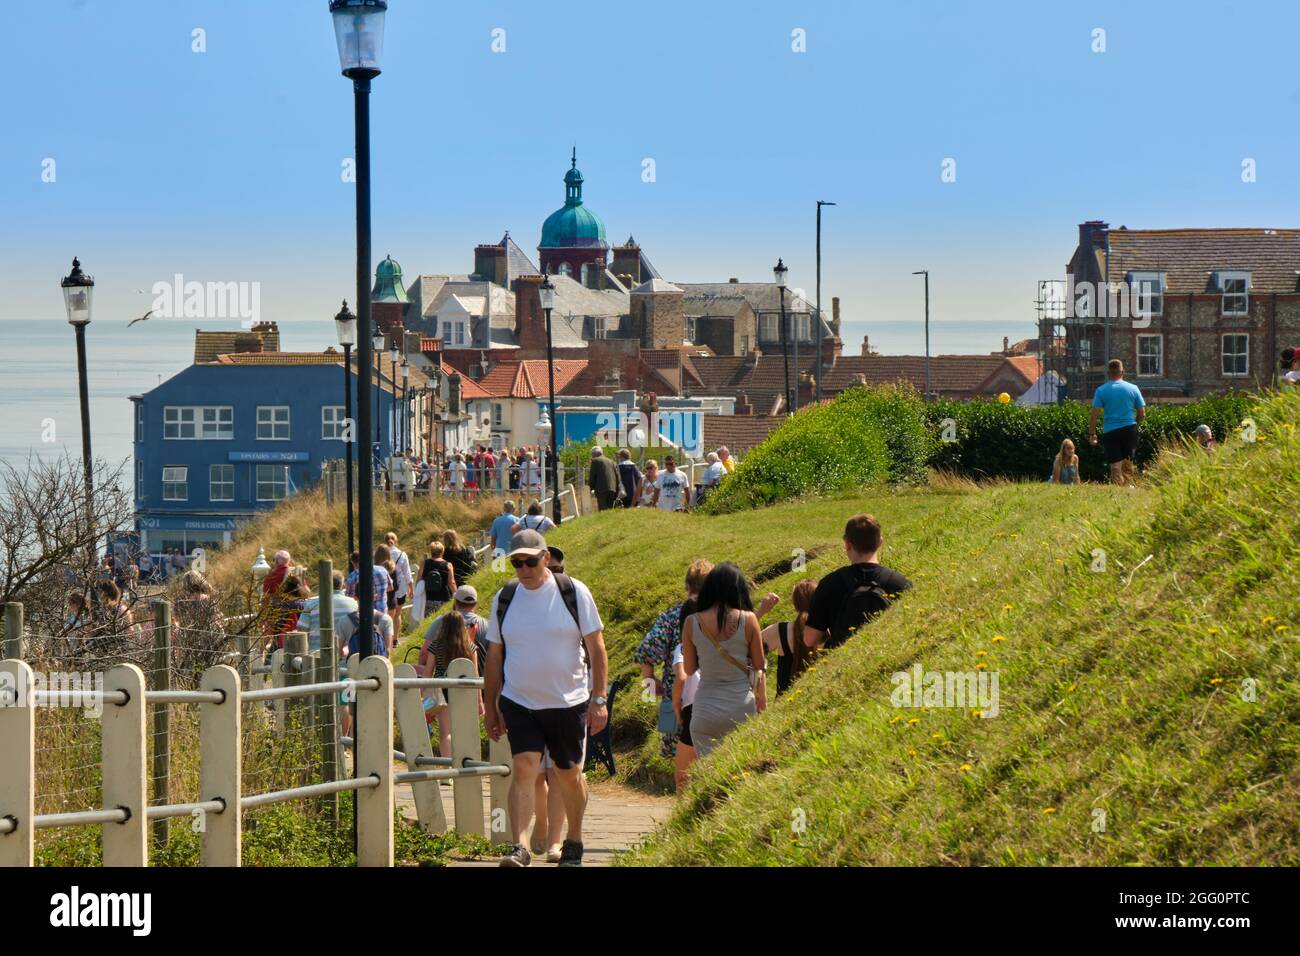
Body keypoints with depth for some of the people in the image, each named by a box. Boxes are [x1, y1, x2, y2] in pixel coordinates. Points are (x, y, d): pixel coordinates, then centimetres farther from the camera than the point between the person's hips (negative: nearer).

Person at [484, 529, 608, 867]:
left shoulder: (573, 592, -5)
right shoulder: (504, 598, 2)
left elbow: (597, 649, -3)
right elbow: (494, 656, 9)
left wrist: (599, 699, -9)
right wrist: (490, 708, 8)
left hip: (569, 701, -1)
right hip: (519, 702, 1)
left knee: (569, 774, 10)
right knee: (524, 767, -15)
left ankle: (573, 843, 28)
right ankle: (519, 846, -21)